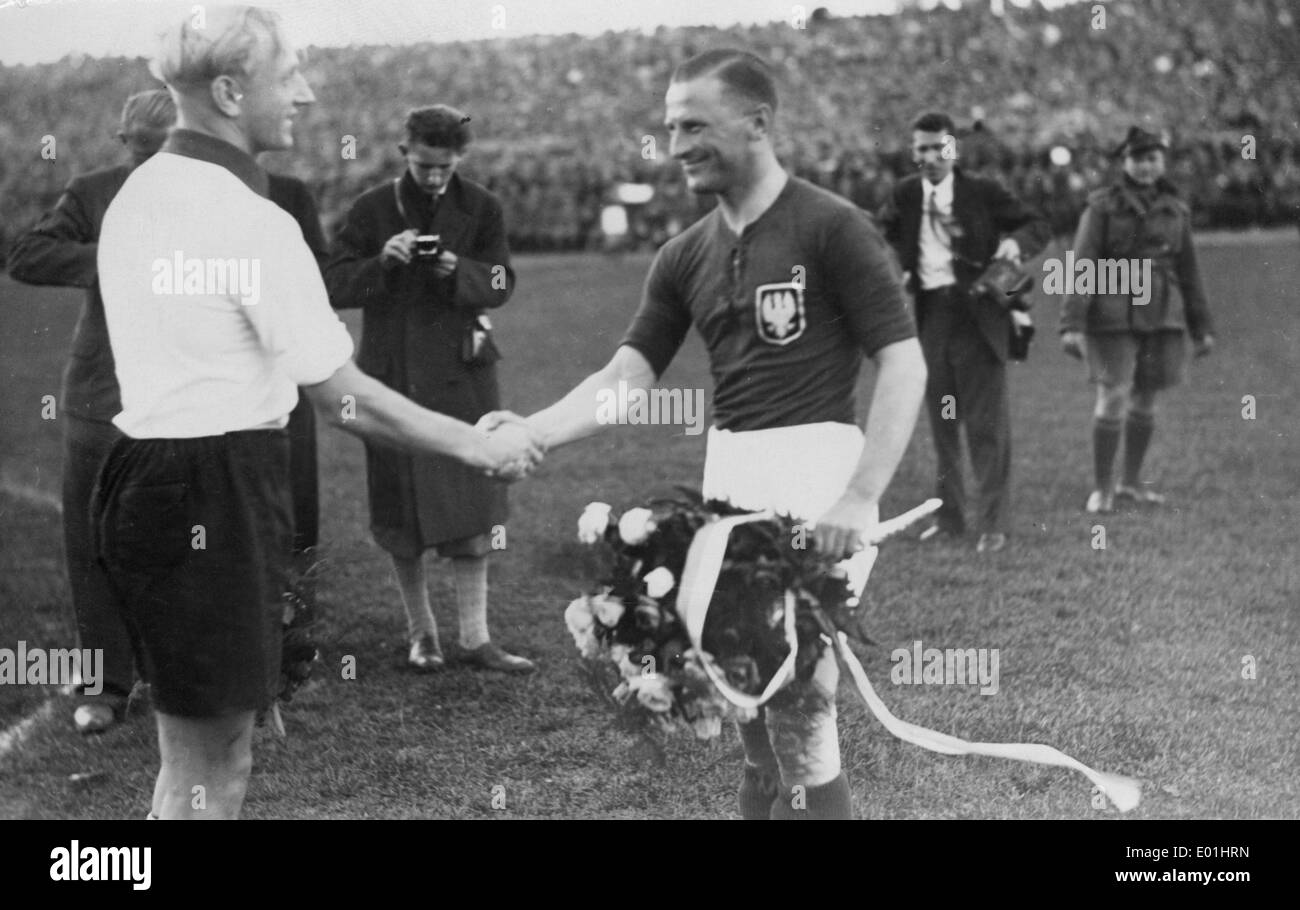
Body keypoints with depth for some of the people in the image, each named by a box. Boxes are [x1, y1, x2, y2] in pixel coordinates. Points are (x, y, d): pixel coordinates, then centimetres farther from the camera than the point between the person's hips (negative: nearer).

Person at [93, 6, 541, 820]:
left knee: (212, 749, 19)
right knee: (206, 771, 0)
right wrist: (482, 448, -5)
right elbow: (345, 400, -15)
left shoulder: (139, 193, 10)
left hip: (146, 472, 9)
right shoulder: (253, 223, -17)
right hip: (215, 496, -9)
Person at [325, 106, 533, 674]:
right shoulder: (372, 209, 0)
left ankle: (475, 637, 4)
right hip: (392, 372, 0)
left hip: (459, 372, 0)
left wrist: (457, 270, -20)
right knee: (401, 515, 5)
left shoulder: (480, 208, 3)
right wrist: (381, 261, -20)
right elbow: (332, 286, -3)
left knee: (470, 510, -3)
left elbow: (500, 284, -1)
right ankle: (421, 631, 19)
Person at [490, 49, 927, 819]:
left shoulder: (832, 228, -8)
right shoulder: (686, 256, 10)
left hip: (813, 470, -6)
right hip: (726, 478, 7)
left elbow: (904, 364, -10)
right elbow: (627, 377, 8)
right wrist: (532, 434, -8)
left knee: (797, 692, -9)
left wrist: (862, 495, -19)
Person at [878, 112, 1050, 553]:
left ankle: (993, 523, 2)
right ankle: (949, 517, 21)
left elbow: (1040, 225, 0)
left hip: (976, 314, -4)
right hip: (929, 315, 4)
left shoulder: (982, 191, -2)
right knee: (940, 421, 11)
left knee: (987, 421, -3)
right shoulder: (905, 196, 7)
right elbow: (879, 236, 23)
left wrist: (1016, 242, -20)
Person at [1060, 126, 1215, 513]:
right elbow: (1081, 267, -10)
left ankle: (1131, 482, 23)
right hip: (1113, 313, -4)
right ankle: (1102, 487, 2)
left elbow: (1187, 273, 14)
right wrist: (1071, 325, -18)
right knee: (1113, 399, -10)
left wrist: (1202, 328, 12)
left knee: (1145, 399, 9)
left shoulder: (1175, 210, 8)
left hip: (1161, 315, 4)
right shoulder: (1103, 206, -5)